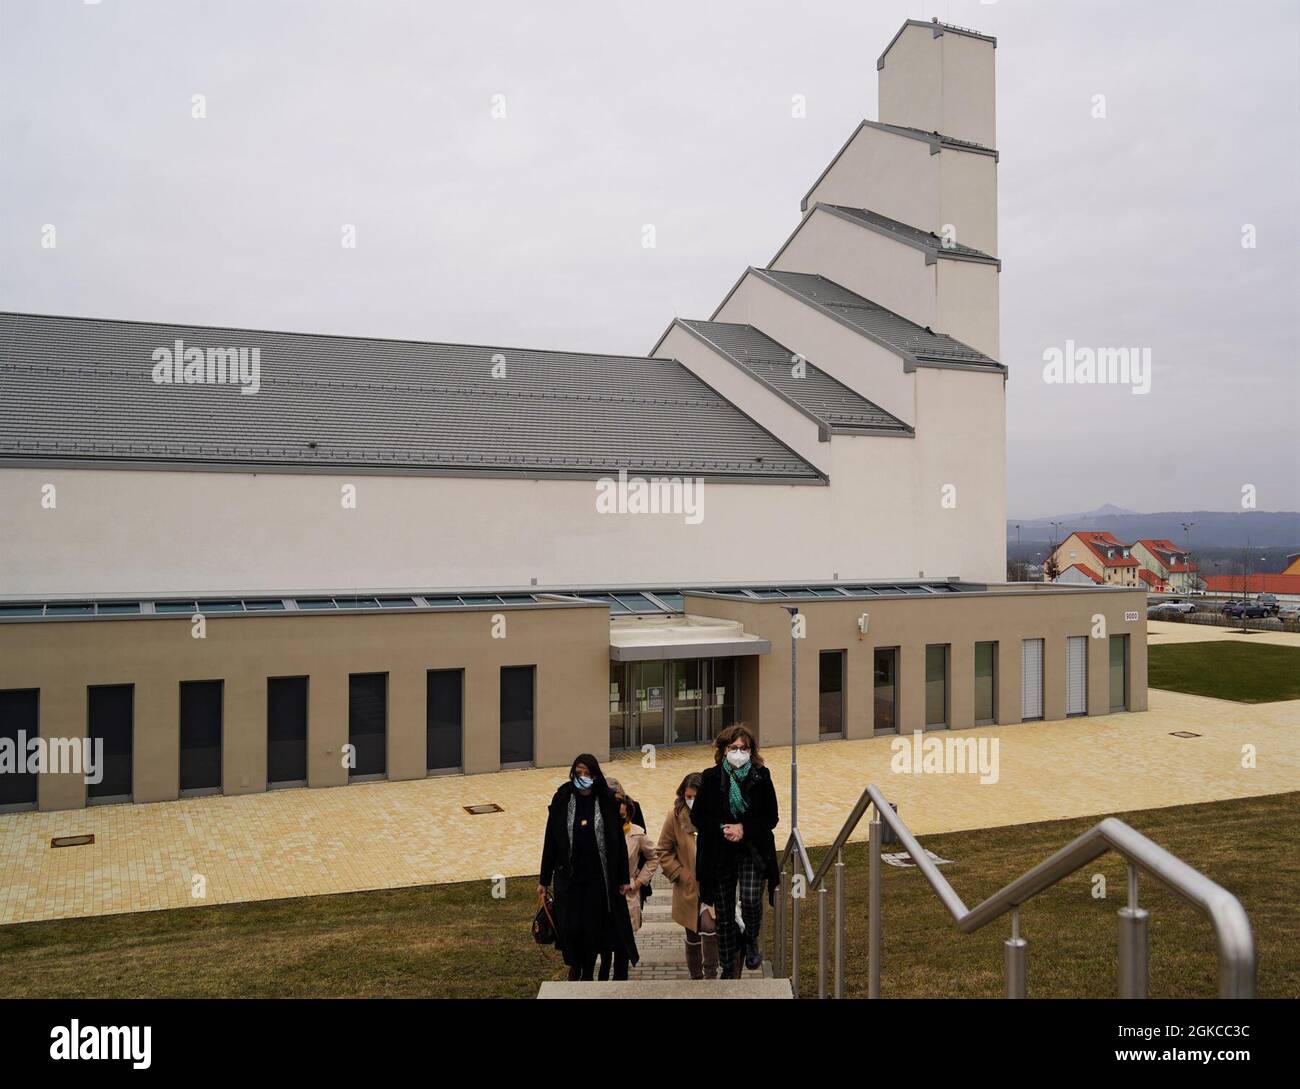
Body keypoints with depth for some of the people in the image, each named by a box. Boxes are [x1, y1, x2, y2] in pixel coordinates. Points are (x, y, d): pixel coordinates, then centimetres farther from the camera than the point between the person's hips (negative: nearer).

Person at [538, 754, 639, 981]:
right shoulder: (562, 801, -3)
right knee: (570, 928, -2)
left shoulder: (607, 802, -3)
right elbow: (550, 841, 1)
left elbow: (619, 843, 1)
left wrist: (624, 879, 0)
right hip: (568, 877, 0)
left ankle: (587, 975, 26)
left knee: (593, 928, 6)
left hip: (598, 877, 0)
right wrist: (544, 880, 2)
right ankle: (574, 965, 28)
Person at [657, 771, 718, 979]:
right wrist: (682, 876, -8)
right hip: (688, 887, 1)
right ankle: (696, 978, 33)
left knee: (709, 925, -21)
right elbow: (664, 852, -1)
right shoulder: (675, 816, -9)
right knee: (693, 936, 13)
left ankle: (711, 975, -4)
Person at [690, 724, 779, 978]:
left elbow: (771, 818, -1)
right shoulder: (710, 778, -2)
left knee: (751, 899, -20)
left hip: (753, 850, -1)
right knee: (723, 914, 8)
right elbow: (697, 816, 0)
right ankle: (729, 970, 25)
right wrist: (722, 828, -16)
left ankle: (751, 942, 12)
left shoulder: (761, 777, -2)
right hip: (719, 854, 1)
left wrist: (743, 829, -15)